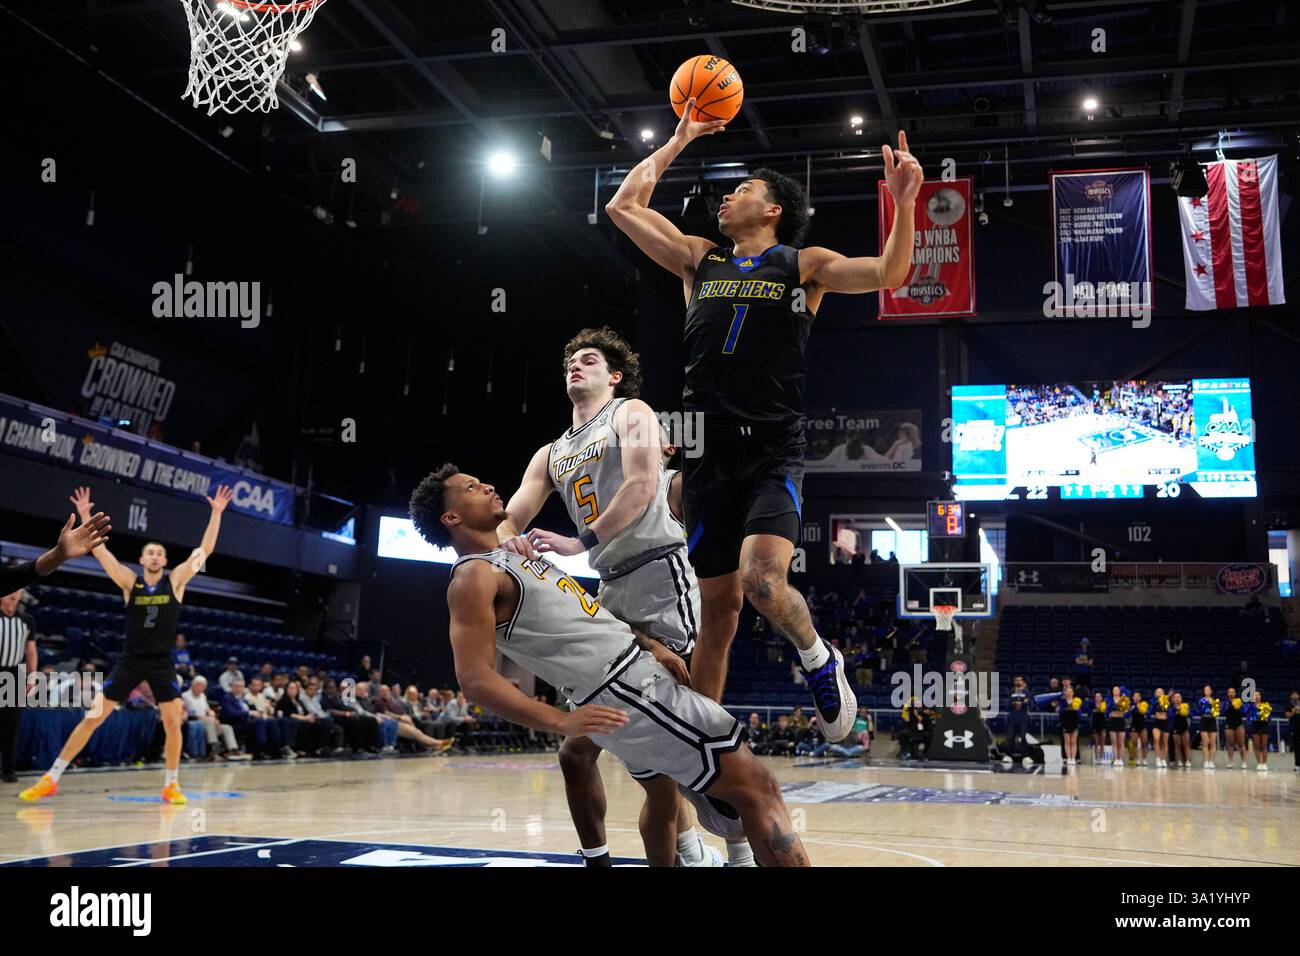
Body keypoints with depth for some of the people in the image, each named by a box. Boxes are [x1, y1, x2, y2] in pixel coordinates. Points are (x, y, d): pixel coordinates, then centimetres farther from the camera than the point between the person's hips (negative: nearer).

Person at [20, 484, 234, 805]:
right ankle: (50, 779, 5)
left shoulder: (175, 581, -2)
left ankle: (171, 785, 12)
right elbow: (99, 551, -7)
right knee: (91, 719, -2)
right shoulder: (130, 582, -1)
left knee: (172, 723, -5)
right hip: (130, 661, 0)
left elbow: (205, 550, -7)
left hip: (162, 663, 0)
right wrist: (85, 515, -15)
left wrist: (216, 513, -13)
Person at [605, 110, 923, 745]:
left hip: (773, 454, -3)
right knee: (718, 611, 5)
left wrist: (904, 203, -21)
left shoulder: (803, 264, 8)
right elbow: (624, 206, 20)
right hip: (708, 455, 3)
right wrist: (679, 140, 23)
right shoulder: (699, 259, 18)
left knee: (763, 582, -25)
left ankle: (820, 660, 5)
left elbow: (887, 274, -5)